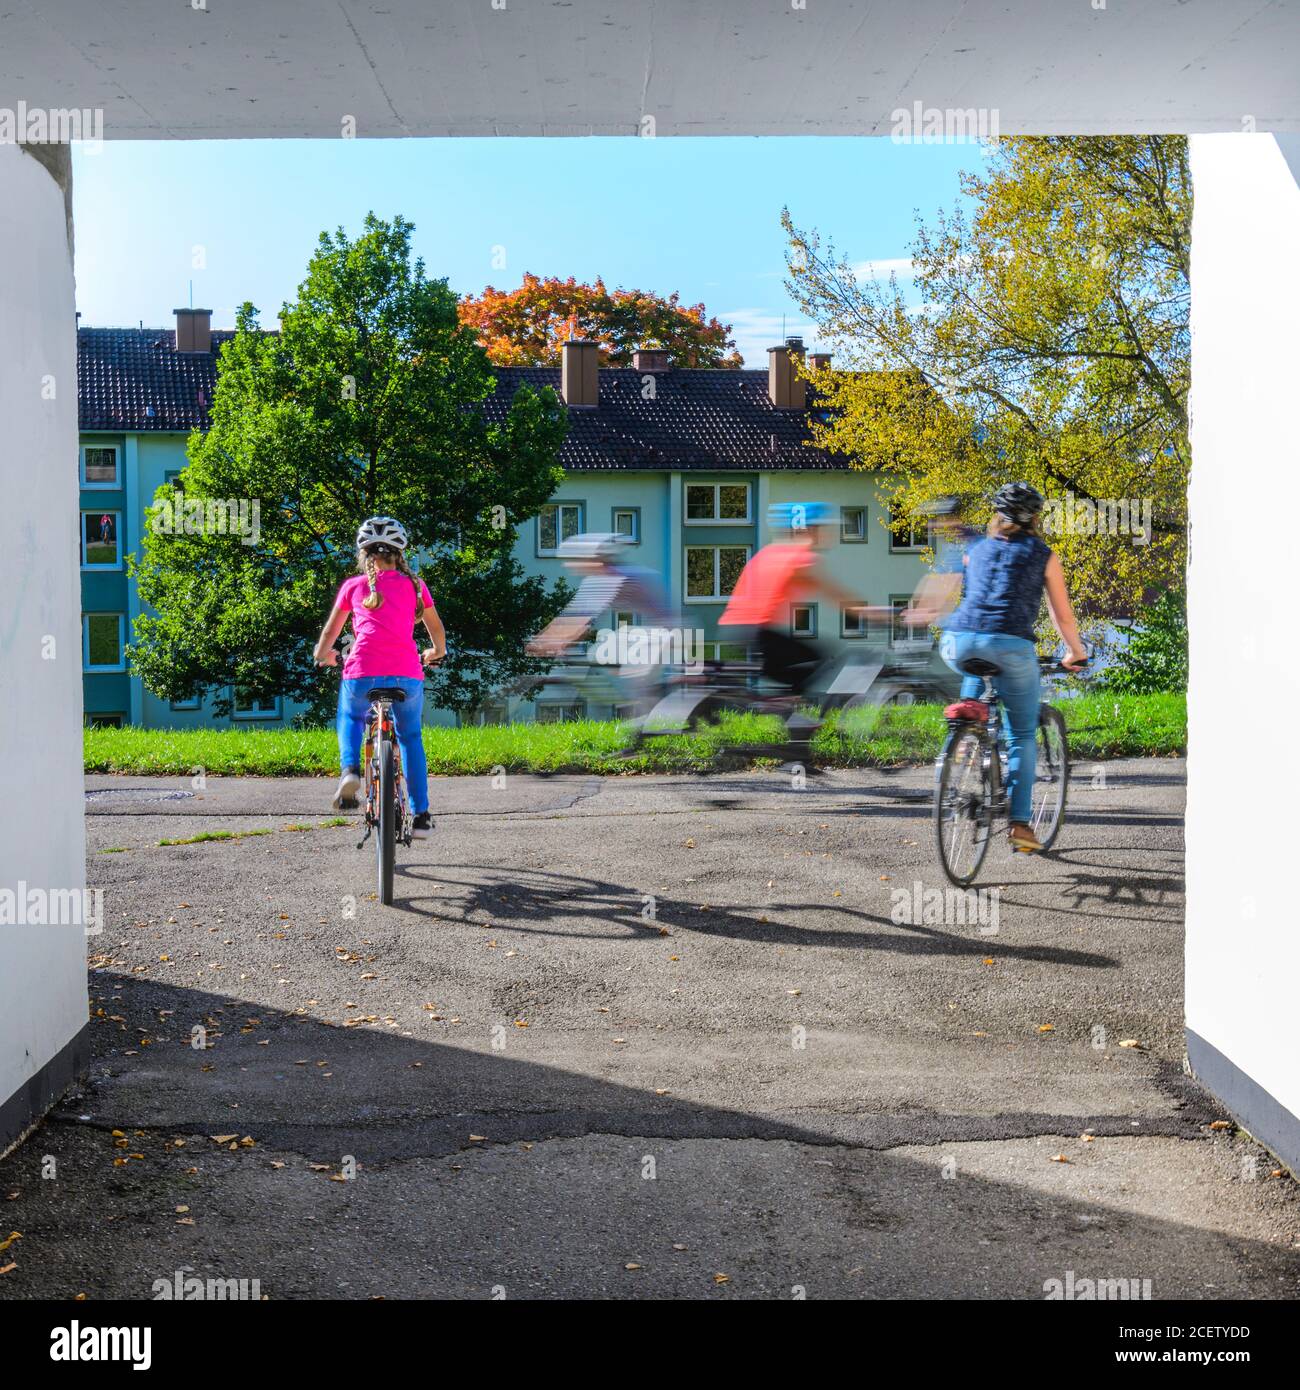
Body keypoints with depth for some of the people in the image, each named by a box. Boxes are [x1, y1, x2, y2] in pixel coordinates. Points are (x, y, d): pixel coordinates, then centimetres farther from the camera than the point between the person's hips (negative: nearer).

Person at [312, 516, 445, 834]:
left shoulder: (354, 585, 15)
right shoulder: (414, 584, 16)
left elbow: (330, 632, 25)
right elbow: (437, 629, 26)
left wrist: (323, 655, 46)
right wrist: (436, 653, 47)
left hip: (363, 672, 0)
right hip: (407, 675, 1)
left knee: (350, 719, 31)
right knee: (411, 738, 23)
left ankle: (350, 769, 3)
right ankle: (421, 816, 18)